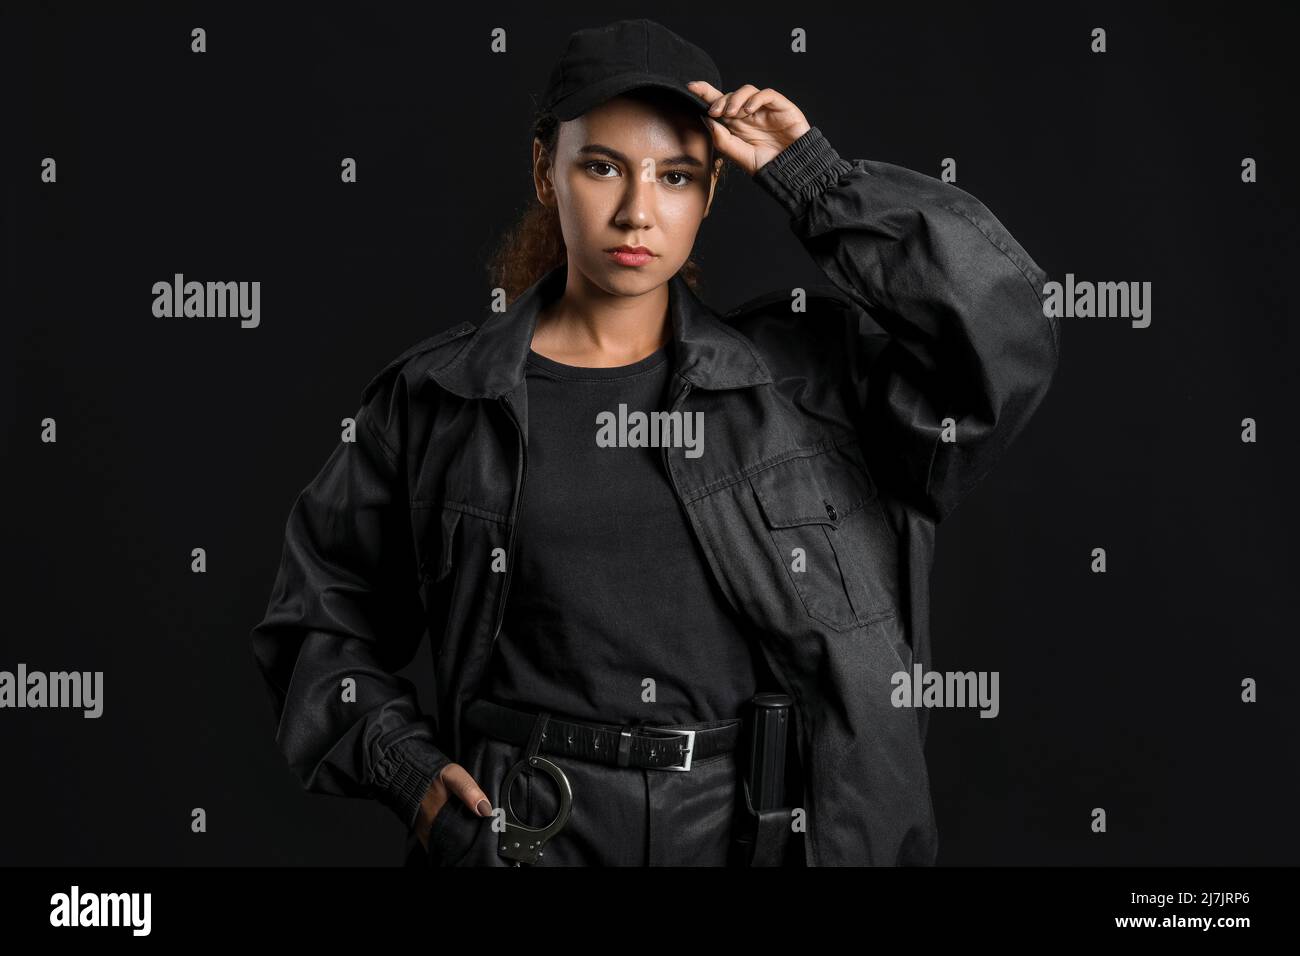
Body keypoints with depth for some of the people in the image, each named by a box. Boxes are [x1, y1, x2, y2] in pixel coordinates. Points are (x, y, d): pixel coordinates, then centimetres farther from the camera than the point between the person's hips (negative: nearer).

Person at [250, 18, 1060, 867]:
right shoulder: (436, 400, 0)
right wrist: (409, 771, -8)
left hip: (753, 827, 1)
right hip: (516, 835, 0)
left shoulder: (802, 374, -1)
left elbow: (1009, 336, -14)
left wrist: (814, 180, -11)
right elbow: (320, 622, 8)